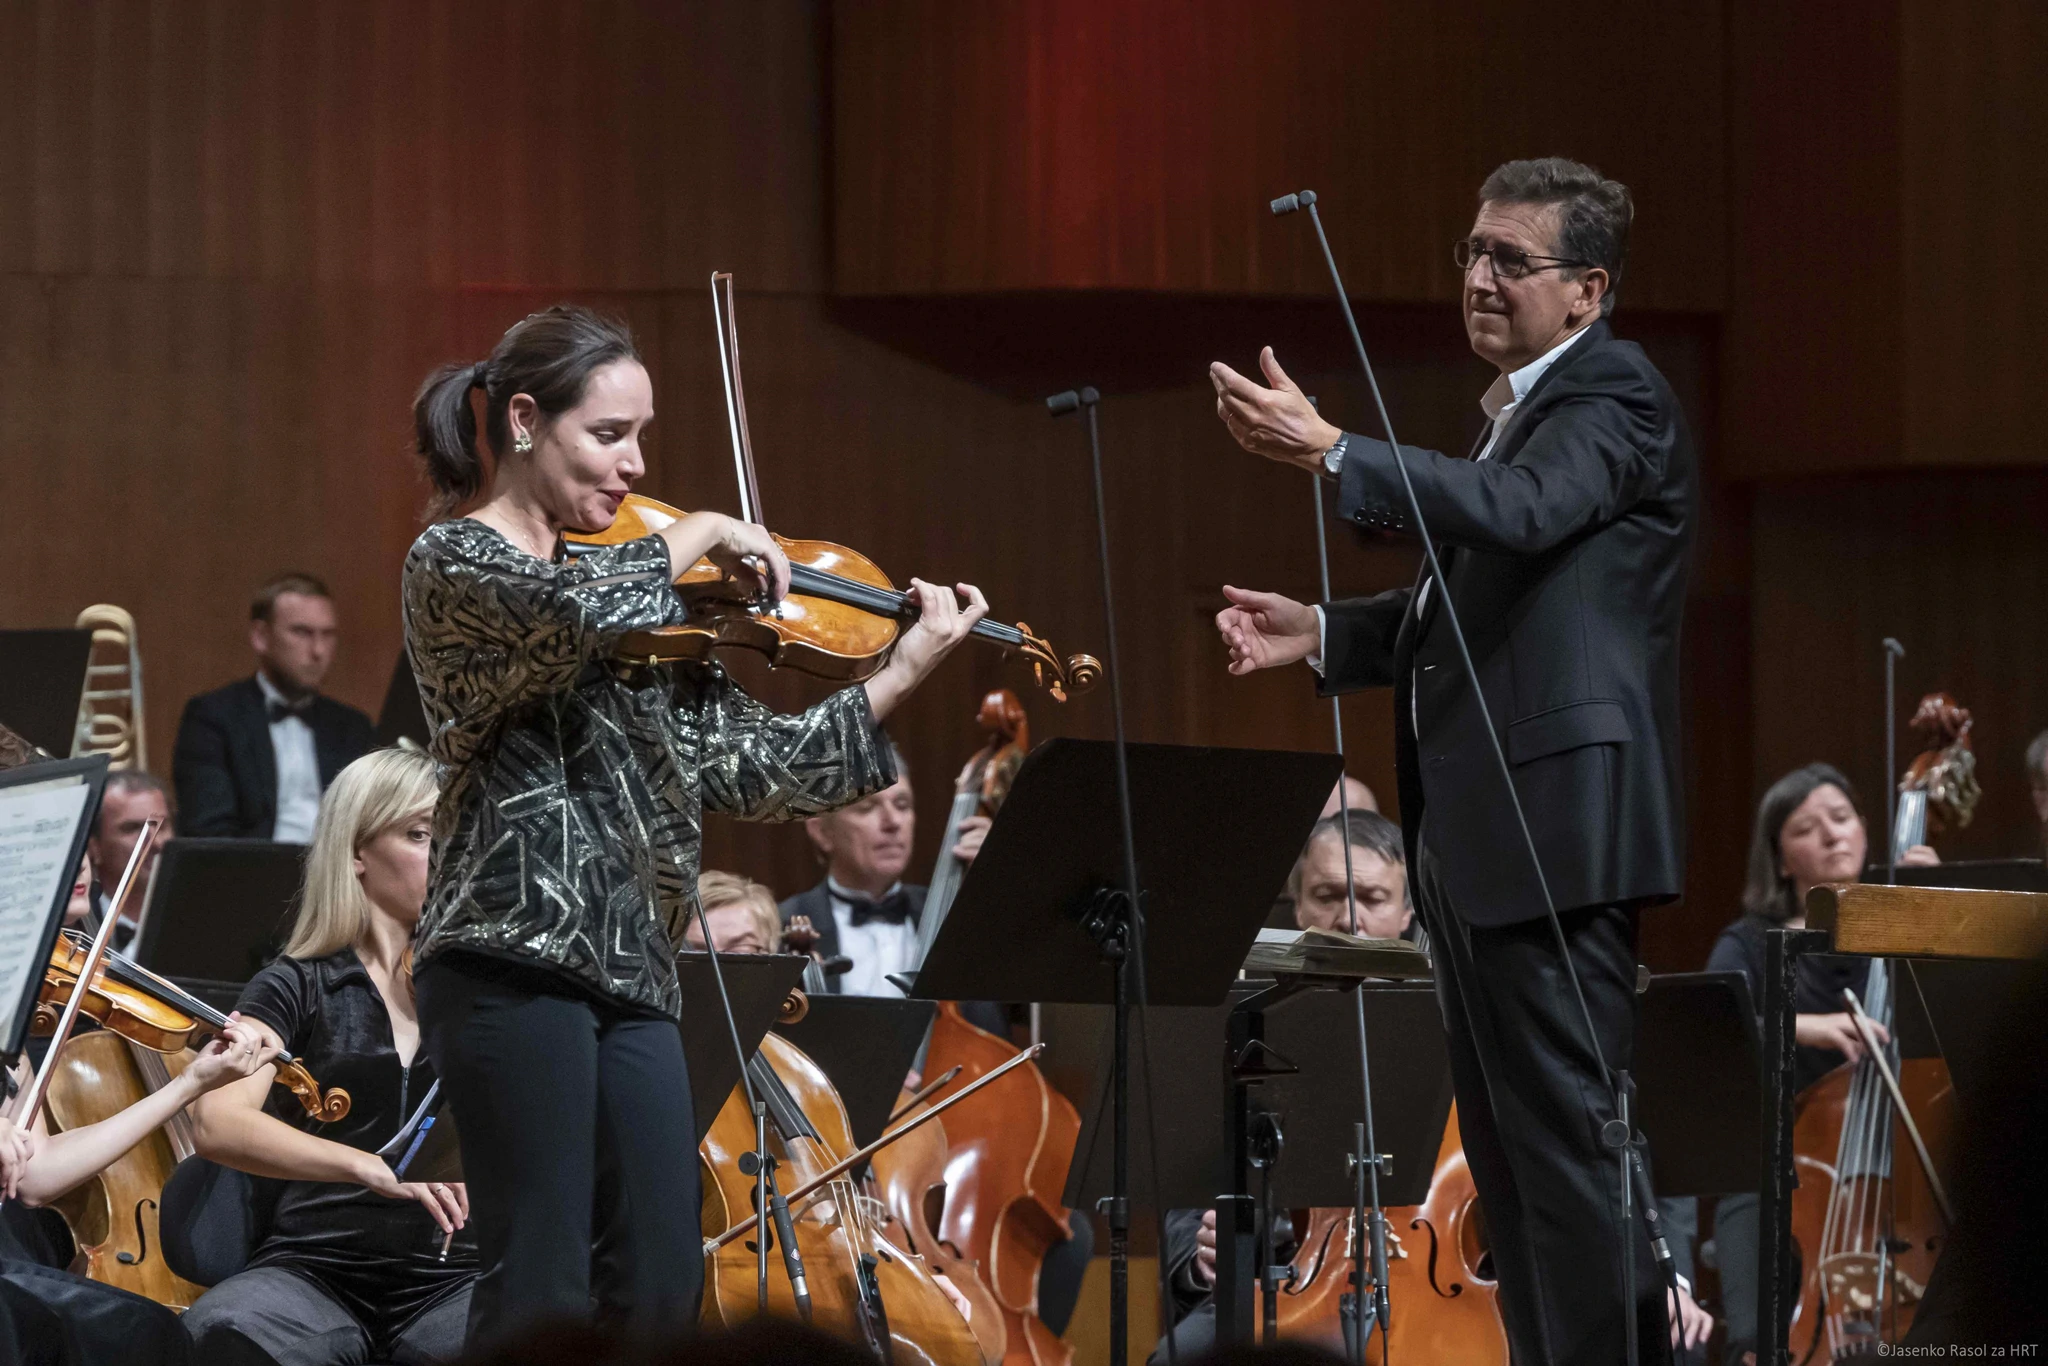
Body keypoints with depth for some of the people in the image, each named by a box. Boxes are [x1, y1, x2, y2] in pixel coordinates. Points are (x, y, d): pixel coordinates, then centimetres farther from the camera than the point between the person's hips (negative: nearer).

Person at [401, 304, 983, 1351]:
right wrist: (696, 537, -8)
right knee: (542, 1294, -9)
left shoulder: (646, 612, 18)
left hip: (629, 968, 8)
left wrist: (897, 678, 7)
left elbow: (733, 767, 12)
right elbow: (577, 613, -24)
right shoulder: (454, 560, -3)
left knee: (659, 1286, 5)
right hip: (511, 960, -8)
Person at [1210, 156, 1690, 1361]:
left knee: (1567, 1137, -10)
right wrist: (1323, 633, 13)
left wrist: (1333, 452, -37)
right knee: (1507, 1144, 12)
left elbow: (1520, 513, -28)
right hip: (1473, 828, 10)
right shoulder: (1521, 407, 22)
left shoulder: (1616, 395, -8)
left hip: (1557, 819, -10)